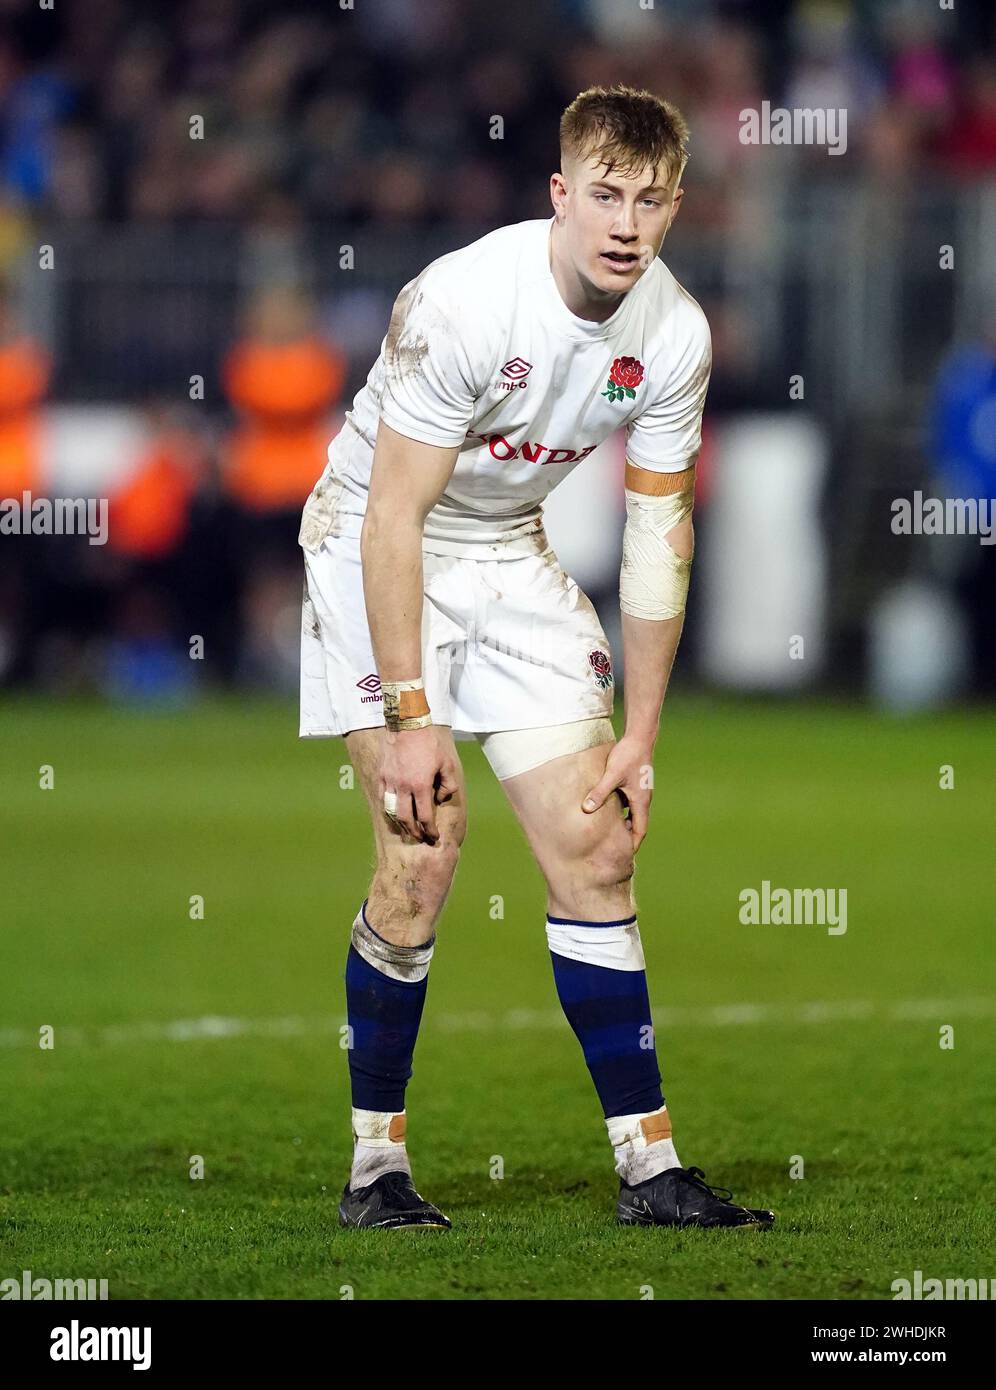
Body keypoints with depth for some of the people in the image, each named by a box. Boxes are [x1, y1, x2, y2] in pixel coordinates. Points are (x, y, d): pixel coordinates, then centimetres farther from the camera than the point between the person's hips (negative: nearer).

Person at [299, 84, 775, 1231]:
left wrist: (639, 737, -2)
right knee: (423, 847, -16)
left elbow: (658, 534, -1)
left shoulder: (674, 334, -11)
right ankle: (376, 1159, -6)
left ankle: (649, 1167, 2)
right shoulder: (462, 305, -29)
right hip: (376, 544, -5)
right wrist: (409, 715, -26)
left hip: (511, 553, 5)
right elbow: (394, 516, -25)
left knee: (591, 844, -2)